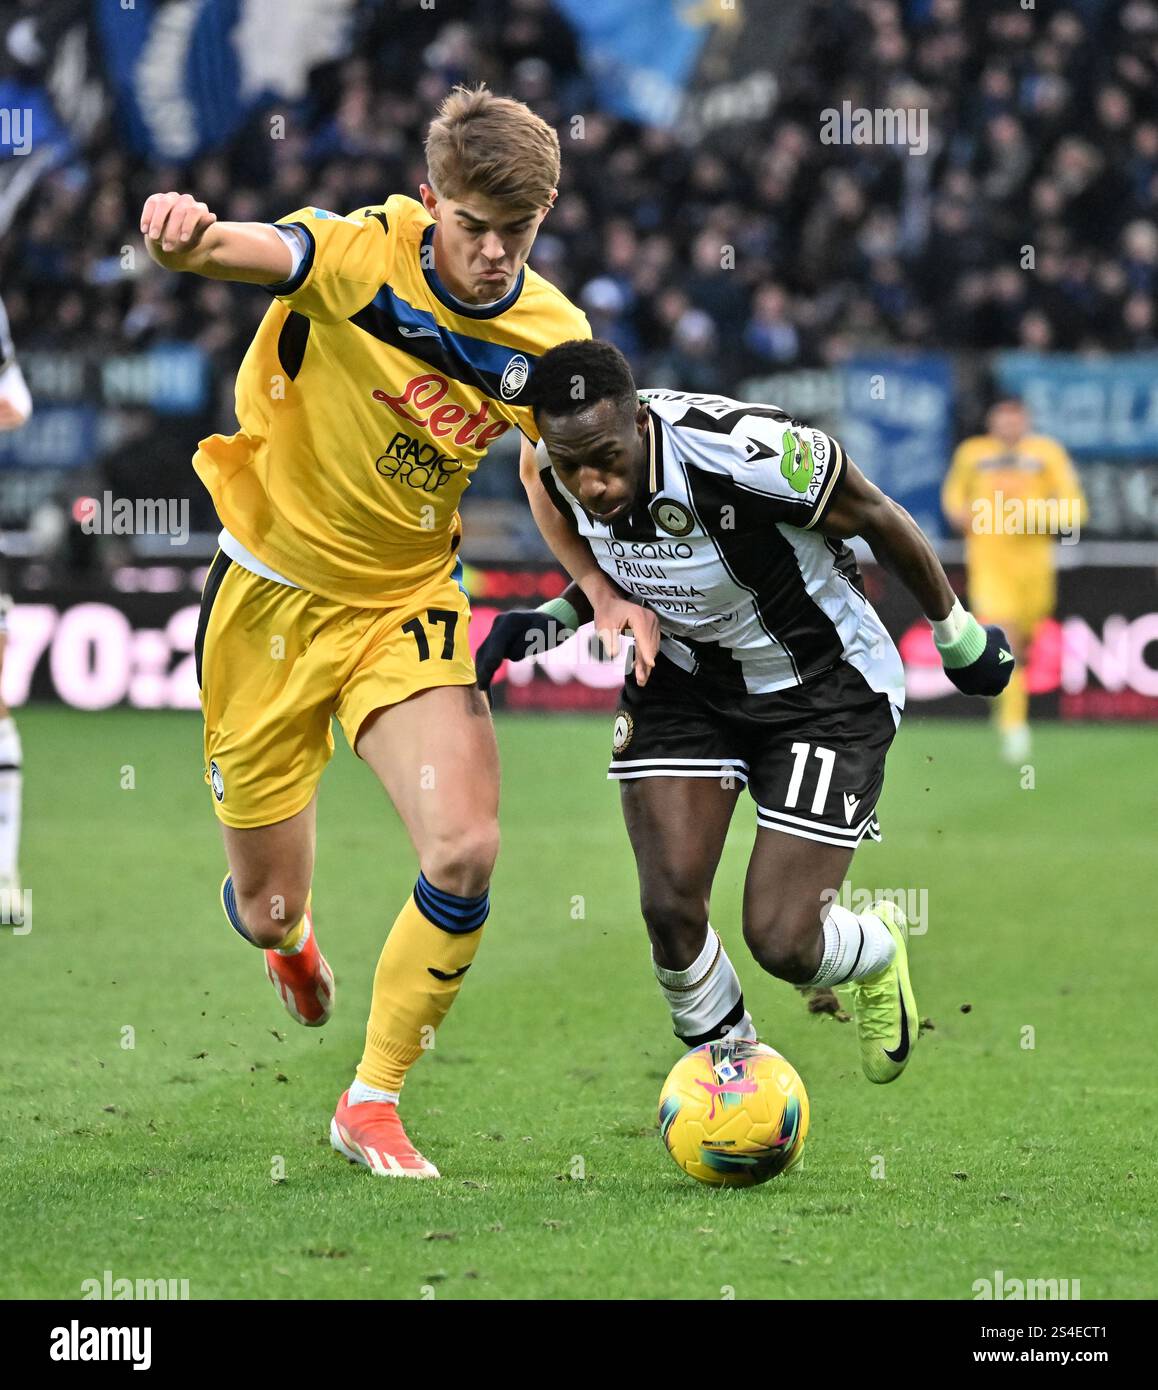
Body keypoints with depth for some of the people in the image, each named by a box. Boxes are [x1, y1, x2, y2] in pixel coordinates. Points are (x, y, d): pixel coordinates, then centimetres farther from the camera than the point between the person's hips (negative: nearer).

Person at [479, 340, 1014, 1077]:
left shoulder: (749, 454, -36)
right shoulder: (563, 474, -17)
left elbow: (879, 519, -16)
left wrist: (957, 632, -2)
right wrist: (550, 622, -11)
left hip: (825, 689, -5)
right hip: (683, 679, 5)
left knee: (782, 941, -7)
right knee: (670, 907, -10)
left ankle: (880, 949, 31)